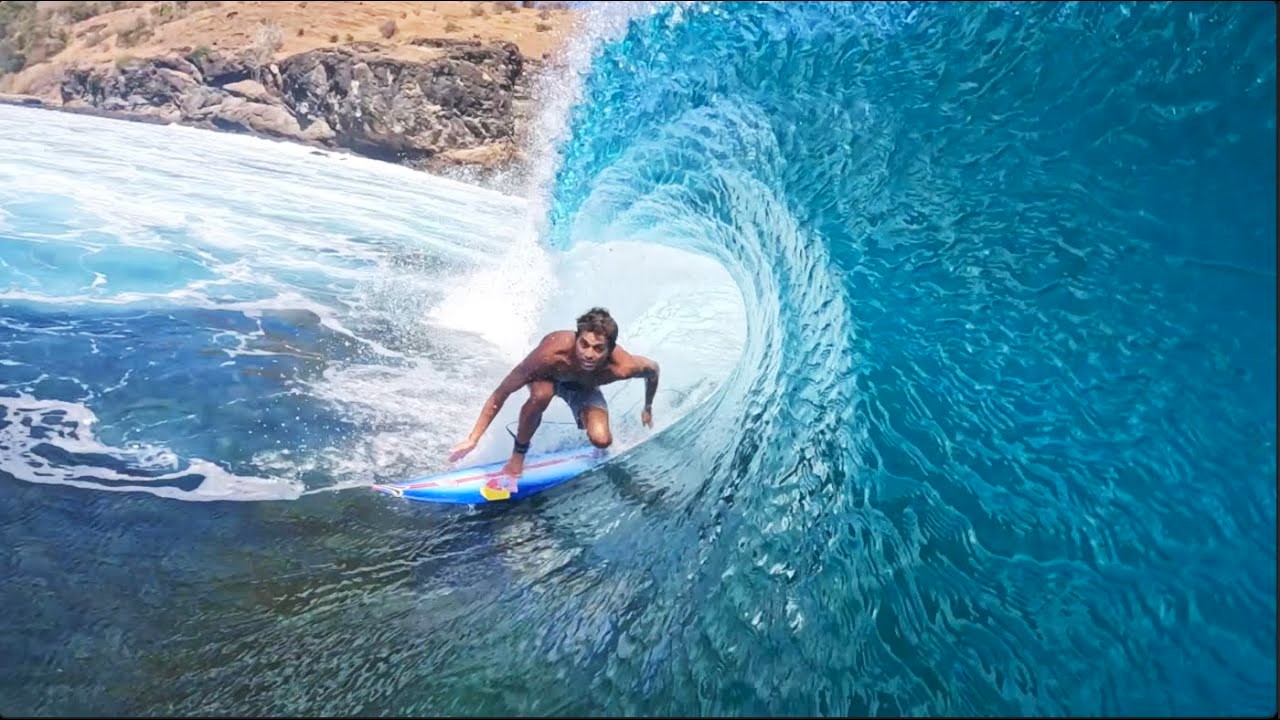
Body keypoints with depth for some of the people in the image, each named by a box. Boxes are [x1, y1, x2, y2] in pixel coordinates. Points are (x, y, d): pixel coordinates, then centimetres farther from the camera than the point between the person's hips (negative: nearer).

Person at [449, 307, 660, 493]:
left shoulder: (622, 367, -39)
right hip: (549, 376, -1)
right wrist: (473, 439, -31)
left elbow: (653, 368, -14)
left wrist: (648, 407, 2)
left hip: (585, 387, 2)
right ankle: (518, 455, -12)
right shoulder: (551, 354, -43)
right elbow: (500, 394, -33)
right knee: (541, 395, -39)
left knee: (601, 441, -23)